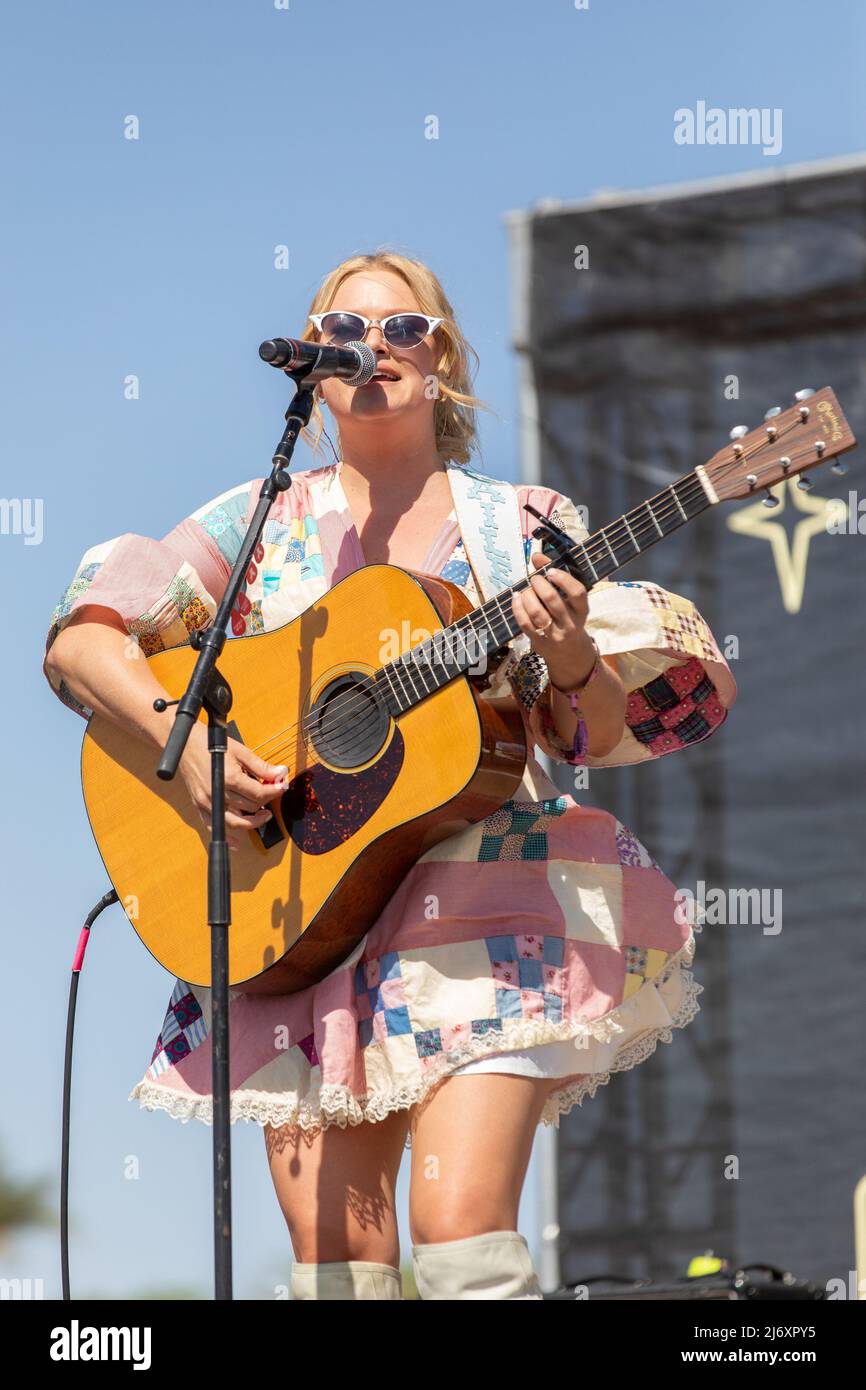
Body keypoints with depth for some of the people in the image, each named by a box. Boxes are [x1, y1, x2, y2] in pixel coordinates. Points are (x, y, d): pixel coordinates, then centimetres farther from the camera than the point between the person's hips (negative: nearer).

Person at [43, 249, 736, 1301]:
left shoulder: (523, 528, 9)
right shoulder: (265, 523, 10)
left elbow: (601, 738, 5)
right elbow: (81, 637, 3)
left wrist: (572, 662, -17)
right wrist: (183, 740, -13)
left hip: (480, 898, -2)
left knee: (459, 1228, -20)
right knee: (331, 1245, -7)